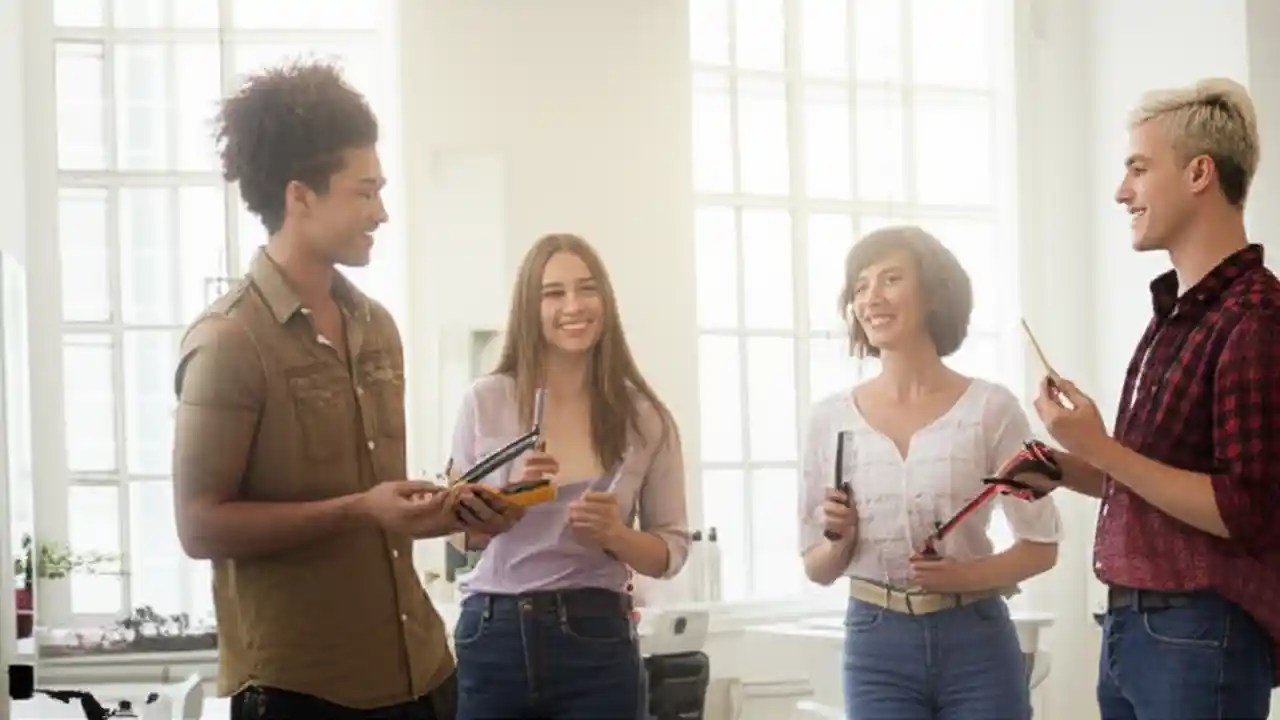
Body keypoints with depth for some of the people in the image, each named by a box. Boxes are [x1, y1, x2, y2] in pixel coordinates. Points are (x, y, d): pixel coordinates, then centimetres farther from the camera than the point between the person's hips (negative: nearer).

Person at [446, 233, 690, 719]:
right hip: (493, 637, 0)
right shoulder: (485, 402, 0)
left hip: (596, 641, 0)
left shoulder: (645, 417, 1)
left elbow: (672, 550, 5)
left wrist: (616, 535, -14)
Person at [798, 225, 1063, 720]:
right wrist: (839, 541, -12)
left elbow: (1041, 545, 3)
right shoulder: (831, 417, 3)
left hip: (976, 642, -1)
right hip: (877, 646, 1)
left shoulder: (990, 408, -2)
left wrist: (968, 575, -14)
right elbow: (817, 568, 10)